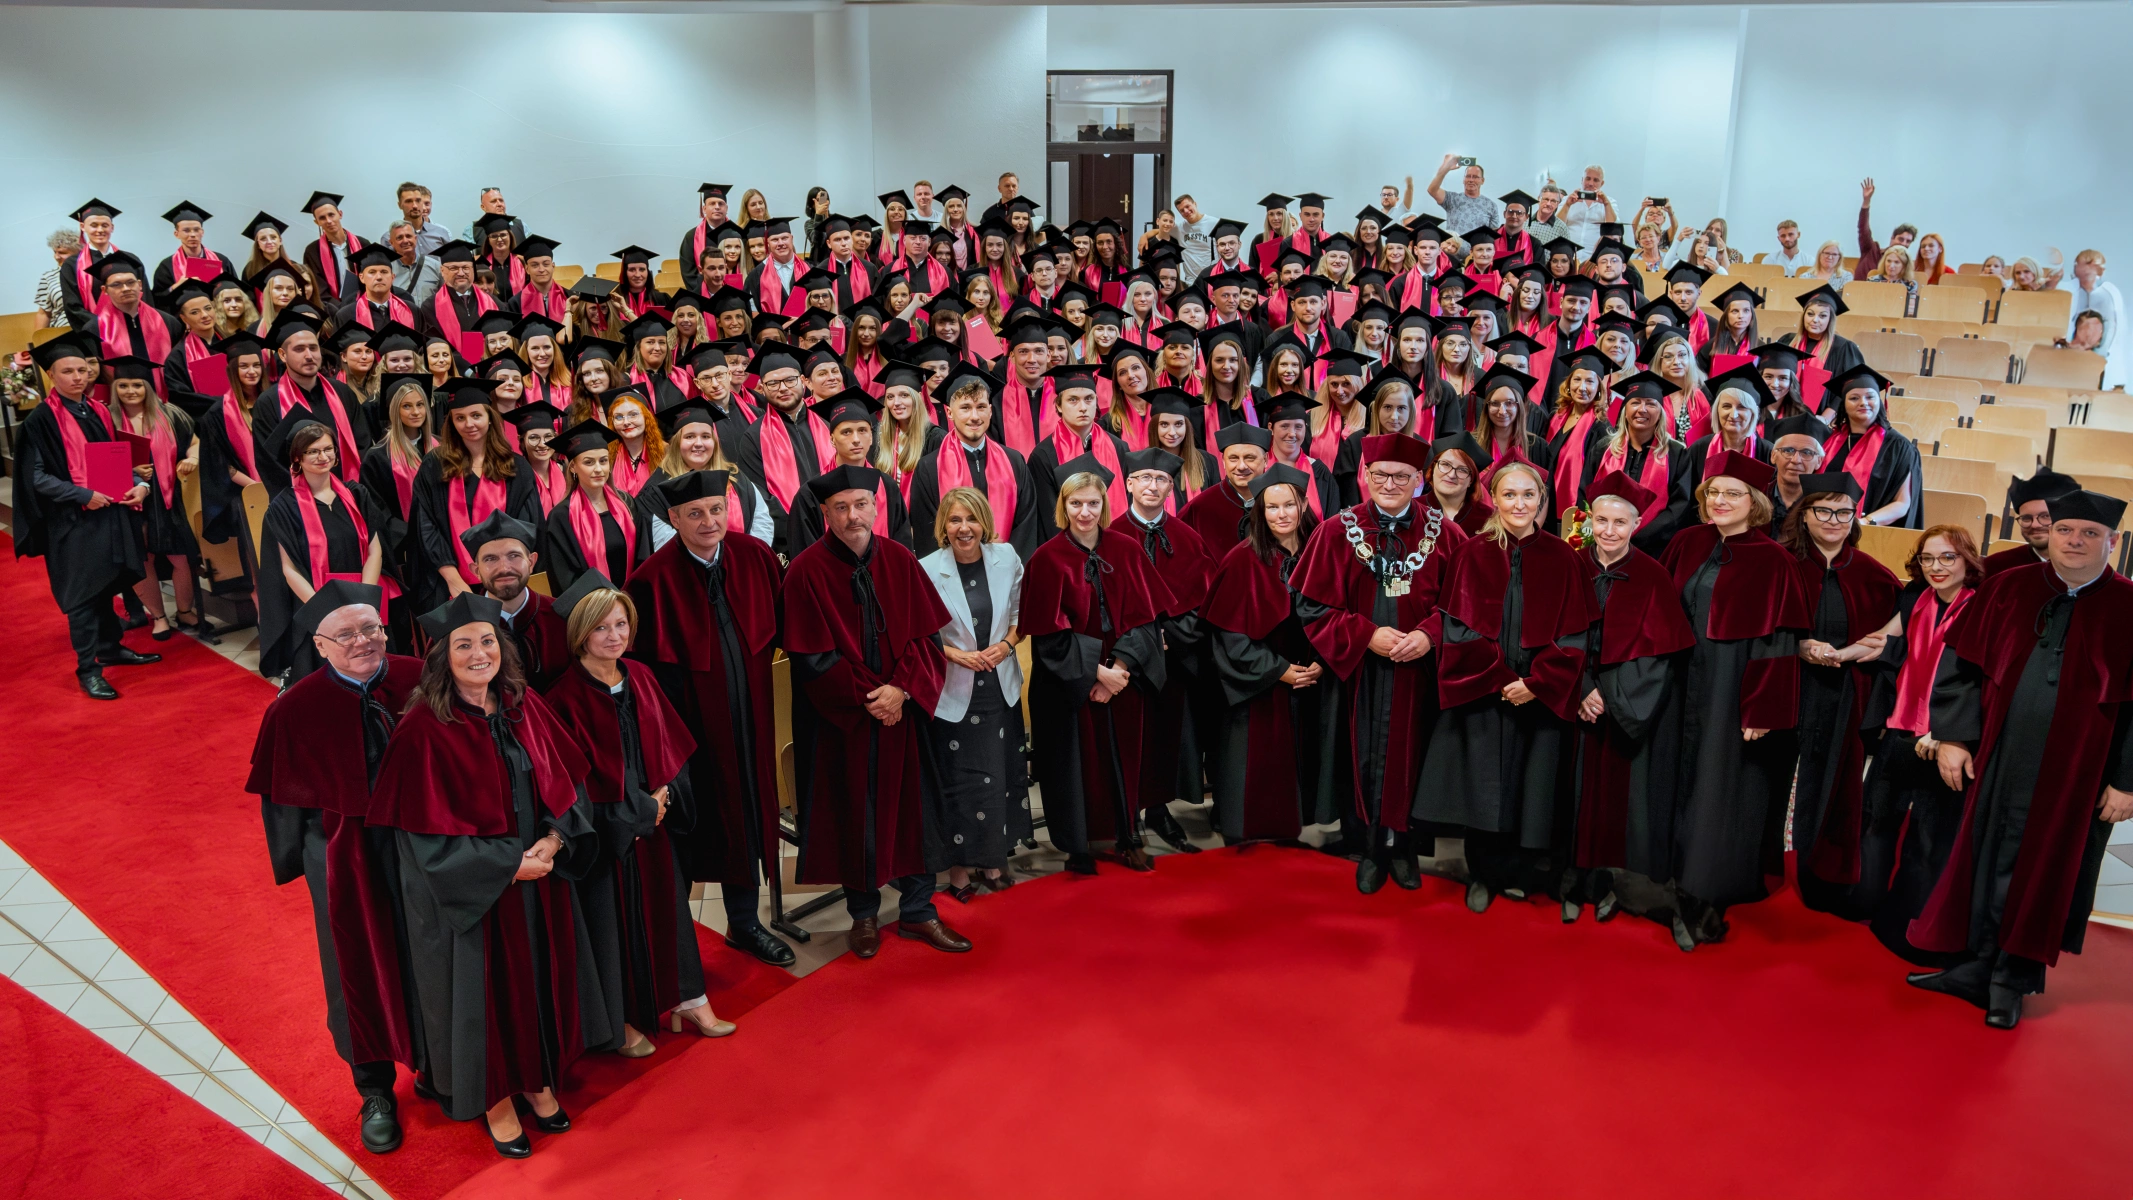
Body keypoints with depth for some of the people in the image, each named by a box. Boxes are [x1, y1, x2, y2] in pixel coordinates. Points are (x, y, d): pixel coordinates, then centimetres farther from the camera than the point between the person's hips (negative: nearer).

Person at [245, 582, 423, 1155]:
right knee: (362, 969, 14)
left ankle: (437, 1065, 42)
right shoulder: (295, 710, -15)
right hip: (348, 859, -2)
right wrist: (296, 866, 0)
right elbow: (283, 800, -5)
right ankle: (375, 1093, 35)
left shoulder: (419, 681, -10)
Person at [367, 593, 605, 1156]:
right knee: (486, 990, 10)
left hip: (540, 876, 5)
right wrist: (508, 866, -19)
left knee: (541, 978, 17)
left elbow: (563, 782, 4)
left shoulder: (525, 707, -2)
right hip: (470, 894, -5)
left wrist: (553, 839, -14)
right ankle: (495, 1097, 32)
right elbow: (427, 834, -17)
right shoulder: (424, 730, -18)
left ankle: (537, 1079, 38)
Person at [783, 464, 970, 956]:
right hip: (841, 717, -3)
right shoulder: (807, 571, -10)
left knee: (912, 805, 8)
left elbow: (925, 635, 0)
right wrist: (866, 696, -15)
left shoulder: (899, 560, 0)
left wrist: (901, 689, -14)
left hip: (901, 710, 3)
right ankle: (864, 915, 25)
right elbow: (813, 657, -11)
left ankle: (917, 911, 23)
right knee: (854, 814, 8)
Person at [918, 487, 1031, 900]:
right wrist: (956, 654, -16)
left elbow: (1022, 611, 9)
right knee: (958, 777, 1)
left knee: (1002, 773, 9)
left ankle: (995, 860, 25)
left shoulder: (1006, 558, -2)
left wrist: (1007, 644, -8)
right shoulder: (927, 570, -12)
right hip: (952, 691, -3)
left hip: (1000, 686, 3)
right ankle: (960, 865, 16)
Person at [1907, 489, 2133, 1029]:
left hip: (2071, 772, -2)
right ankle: (1975, 967, 24)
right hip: (1995, 758, 2)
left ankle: (2012, 981, 23)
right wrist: (1952, 735, -3)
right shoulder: (2008, 590, 3)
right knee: (1982, 862, 10)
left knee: (2039, 875, 8)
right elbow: (1960, 663, 4)